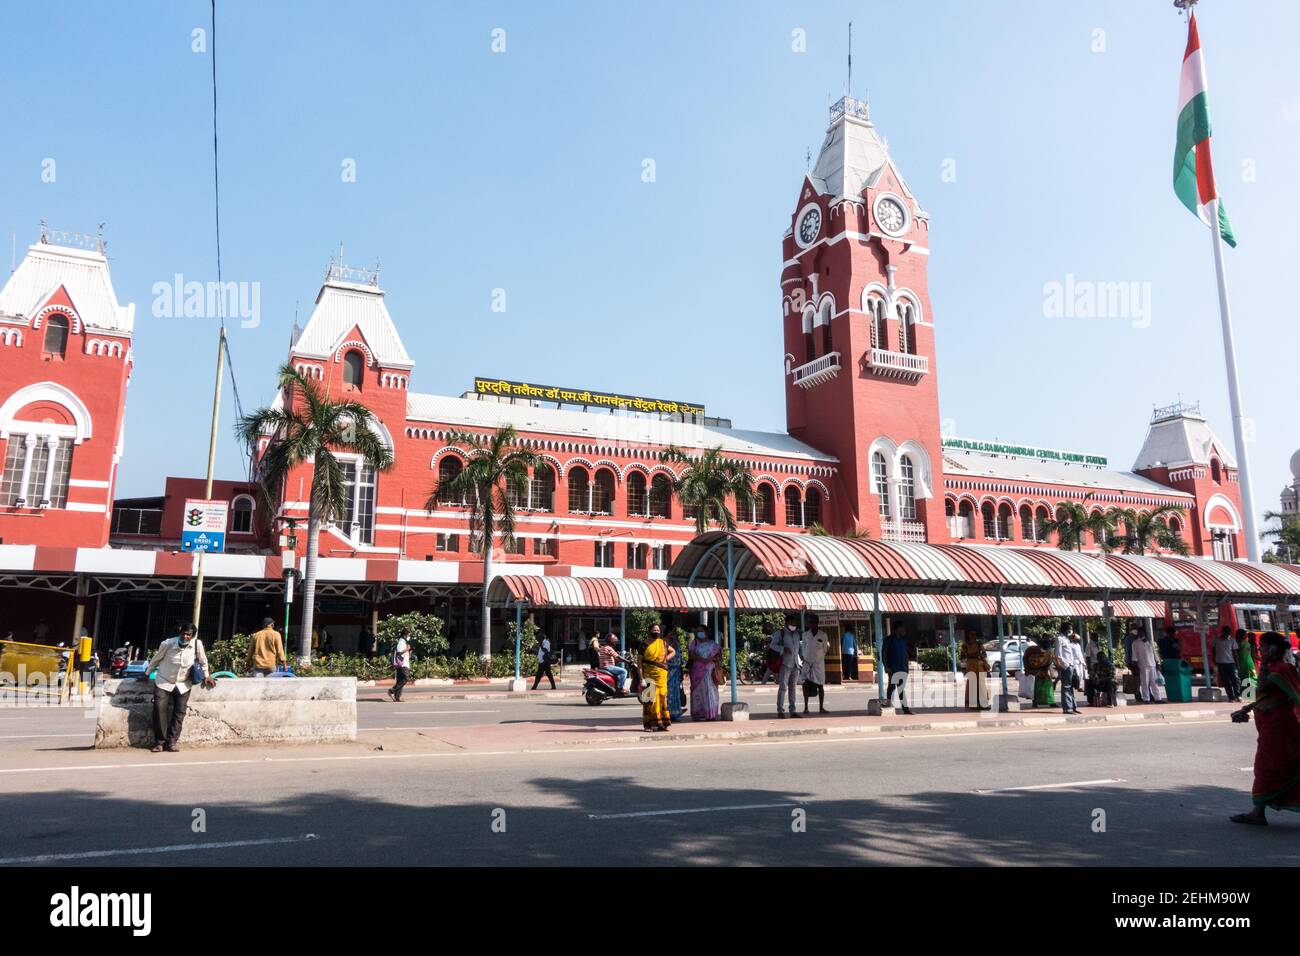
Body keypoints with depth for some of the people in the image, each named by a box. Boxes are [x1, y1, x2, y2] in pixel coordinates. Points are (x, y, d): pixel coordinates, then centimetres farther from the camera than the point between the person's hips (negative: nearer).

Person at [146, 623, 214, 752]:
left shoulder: (197, 644, -18)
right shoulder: (168, 643, -19)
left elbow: (202, 660, 1)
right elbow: (156, 659, 1)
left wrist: (206, 676, 9)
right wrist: (147, 673, 11)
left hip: (183, 685, 1)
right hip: (163, 682, -1)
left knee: (179, 712, 0)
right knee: (158, 710, -10)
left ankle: (172, 741, 9)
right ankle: (159, 741, 2)